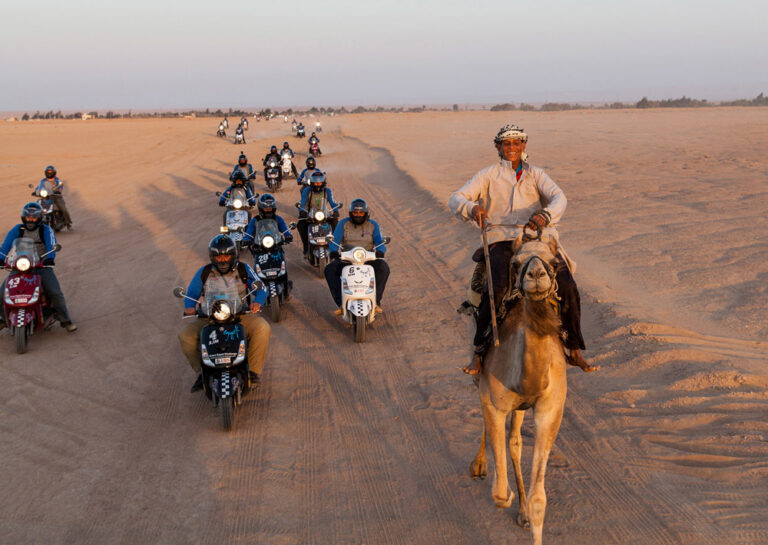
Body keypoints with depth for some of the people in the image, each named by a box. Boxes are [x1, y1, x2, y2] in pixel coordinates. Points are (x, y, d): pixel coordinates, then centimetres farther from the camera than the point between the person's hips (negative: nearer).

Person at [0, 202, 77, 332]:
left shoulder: (46, 230, -2)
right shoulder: (17, 230, 4)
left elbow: (52, 245, -18)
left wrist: (50, 258, -39)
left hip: (42, 266, -3)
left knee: (55, 293, -20)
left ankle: (65, 320, -3)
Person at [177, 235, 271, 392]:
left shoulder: (243, 269, 4)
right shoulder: (204, 273, 6)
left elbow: (260, 288, 2)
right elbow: (191, 294, 11)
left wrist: (257, 302, -20)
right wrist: (189, 307, -12)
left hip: (241, 316, -1)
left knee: (262, 328, -29)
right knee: (185, 335, -20)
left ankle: (254, 370, -15)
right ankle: (201, 372, -4)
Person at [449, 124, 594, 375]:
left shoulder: (536, 174, 18)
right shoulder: (488, 175, 14)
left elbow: (559, 197, 0)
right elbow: (456, 199, 5)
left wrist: (546, 215, -24)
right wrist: (472, 208, -20)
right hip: (502, 239, -2)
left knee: (568, 287, -16)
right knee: (496, 290, -27)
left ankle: (574, 350, -1)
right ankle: (479, 352, -16)